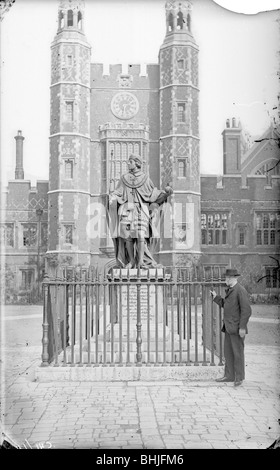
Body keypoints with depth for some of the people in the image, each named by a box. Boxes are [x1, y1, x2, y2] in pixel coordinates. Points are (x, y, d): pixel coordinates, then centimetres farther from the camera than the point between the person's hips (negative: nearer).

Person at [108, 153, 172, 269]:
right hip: (127, 209, 2)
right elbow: (117, 194, 10)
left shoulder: (145, 178, 8)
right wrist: (108, 197, -6)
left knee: (140, 234, -14)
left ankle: (140, 262, -14)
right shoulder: (124, 178, 12)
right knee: (127, 236, -5)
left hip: (141, 209, -2)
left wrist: (165, 192, -5)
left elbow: (153, 193, 10)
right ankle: (131, 261, 5)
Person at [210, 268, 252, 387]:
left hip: (237, 328, -9)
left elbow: (246, 310, -19)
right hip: (228, 327, 9)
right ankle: (229, 376, 20)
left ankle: (239, 377, 10)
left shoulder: (240, 290, -15)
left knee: (238, 352, -1)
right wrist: (216, 297, 14)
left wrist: (242, 327, -21)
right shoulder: (230, 290, 15)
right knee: (228, 352, 12)